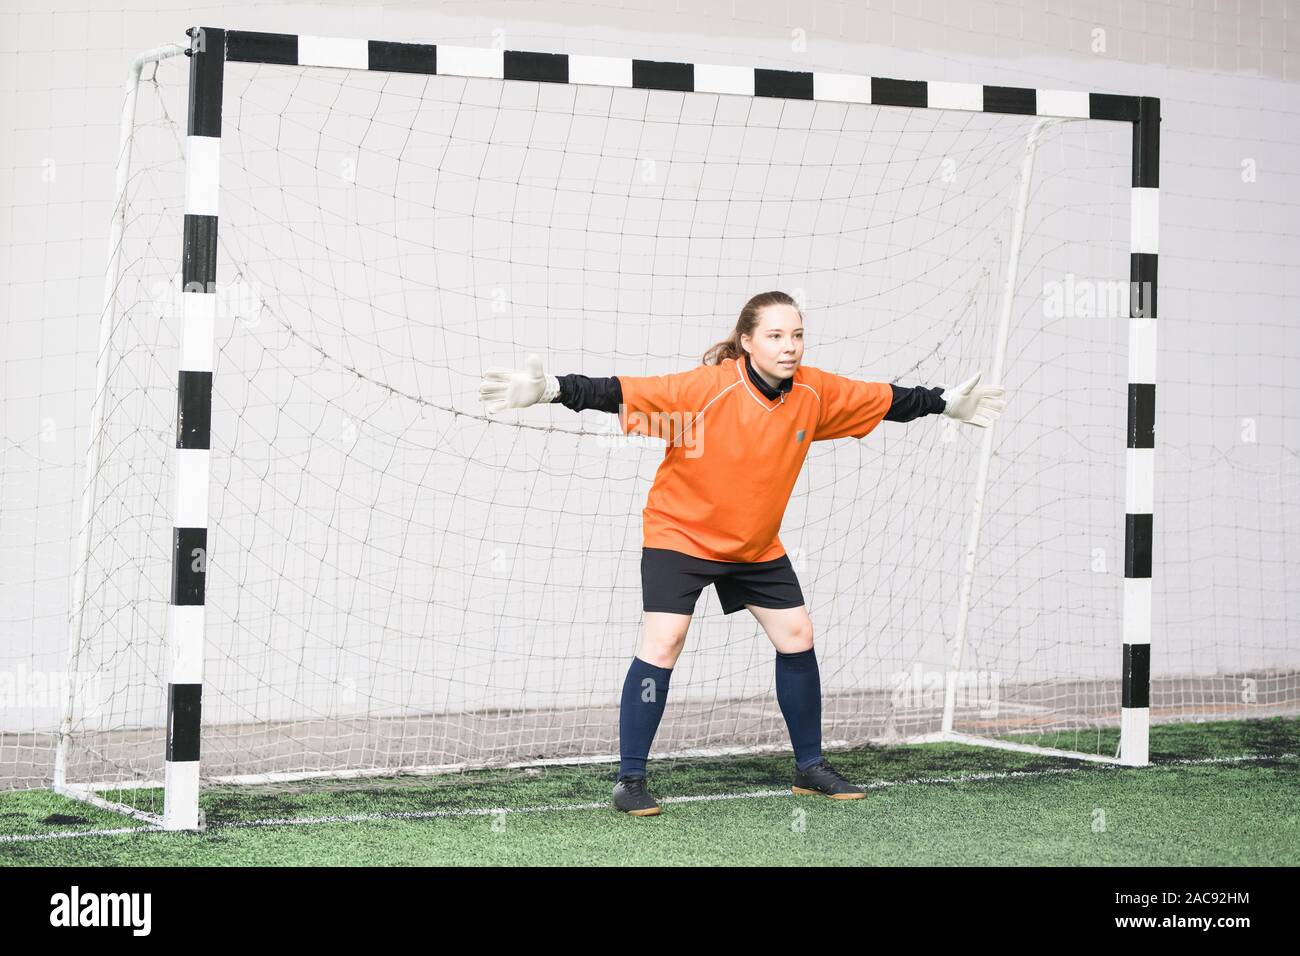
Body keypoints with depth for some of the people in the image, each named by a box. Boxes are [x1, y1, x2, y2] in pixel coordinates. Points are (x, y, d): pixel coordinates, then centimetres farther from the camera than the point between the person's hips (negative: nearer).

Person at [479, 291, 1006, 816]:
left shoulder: (815, 393, -11)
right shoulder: (710, 388, -28)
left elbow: (884, 399, 7)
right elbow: (625, 393, -36)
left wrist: (946, 402, 17)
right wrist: (548, 389, -47)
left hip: (757, 544, 6)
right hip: (681, 532, -6)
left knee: (796, 635, 6)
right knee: (662, 641, -17)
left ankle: (810, 767, 23)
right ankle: (630, 779, -8)